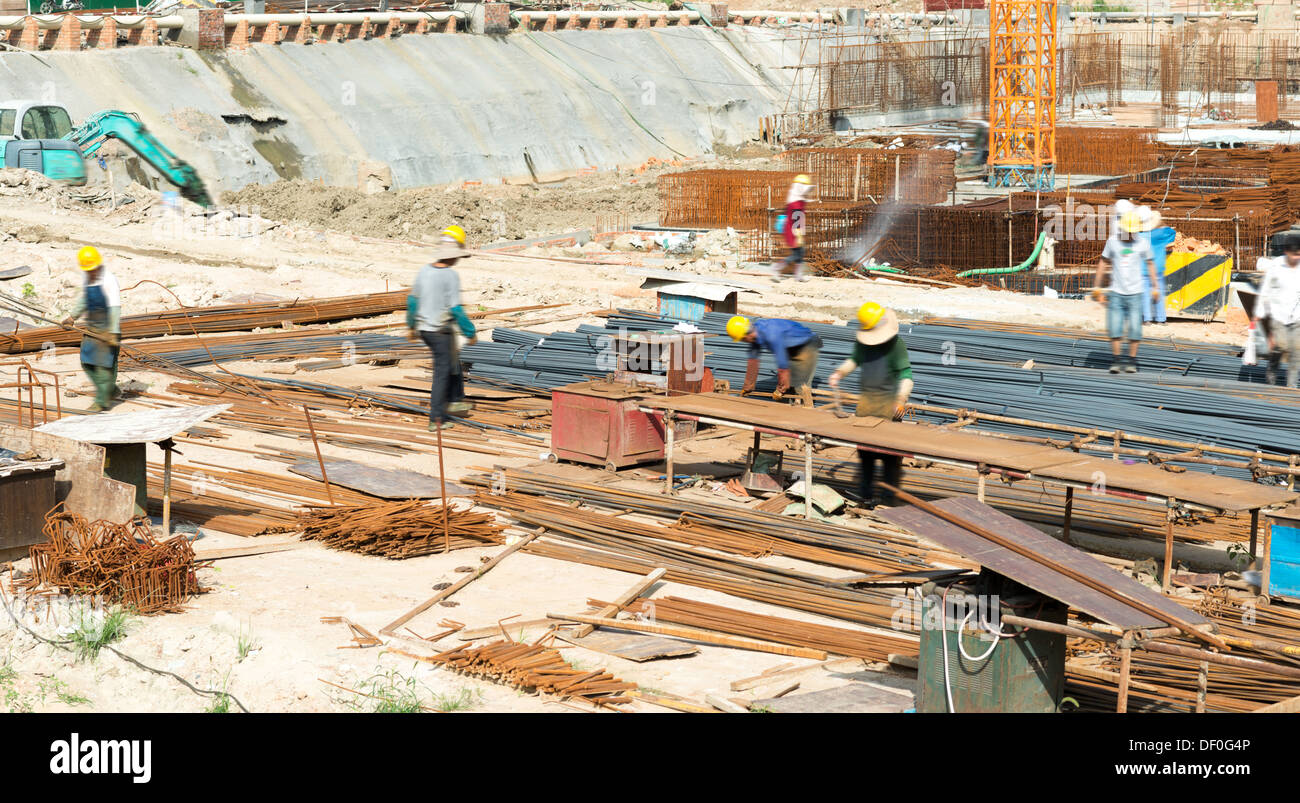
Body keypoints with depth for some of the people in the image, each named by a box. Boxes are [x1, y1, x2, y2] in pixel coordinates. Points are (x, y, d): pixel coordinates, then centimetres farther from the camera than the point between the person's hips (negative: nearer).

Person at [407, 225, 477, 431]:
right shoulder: (450, 276, -19)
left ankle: (455, 400, 32)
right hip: (441, 331, -7)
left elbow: (412, 299, 12)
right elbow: (455, 309, -21)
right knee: (442, 373, 2)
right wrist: (470, 333, -12)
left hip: (424, 329, 7)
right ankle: (436, 420, 6)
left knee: (453, 360, 26)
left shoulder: (424, 271, 2)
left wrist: (411, 324, 25)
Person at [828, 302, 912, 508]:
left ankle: (890, 493, 3)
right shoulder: (862, 341, 5)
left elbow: (905, 373, -14)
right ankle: (866, 491, 16)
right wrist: (840, 372, 7)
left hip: (889, 400, -5)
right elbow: (855, 360, 25)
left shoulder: (895, 343, -12)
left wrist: (901, 398, -28)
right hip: (866, 398, 5)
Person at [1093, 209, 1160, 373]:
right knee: (1115, 329, -3)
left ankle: (1132, 361, 9)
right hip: (1116, 292, 0)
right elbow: (1103, 262, 10)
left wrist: (1154, 287, 11)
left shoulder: (1143, 243, -1)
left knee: (1134, 329, -2)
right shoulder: (1113, 240, 0)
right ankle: (1116, 361, 7)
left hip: (1135, 293, 0)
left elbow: (1150, 264, 11)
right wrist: (1097, 286, 10)